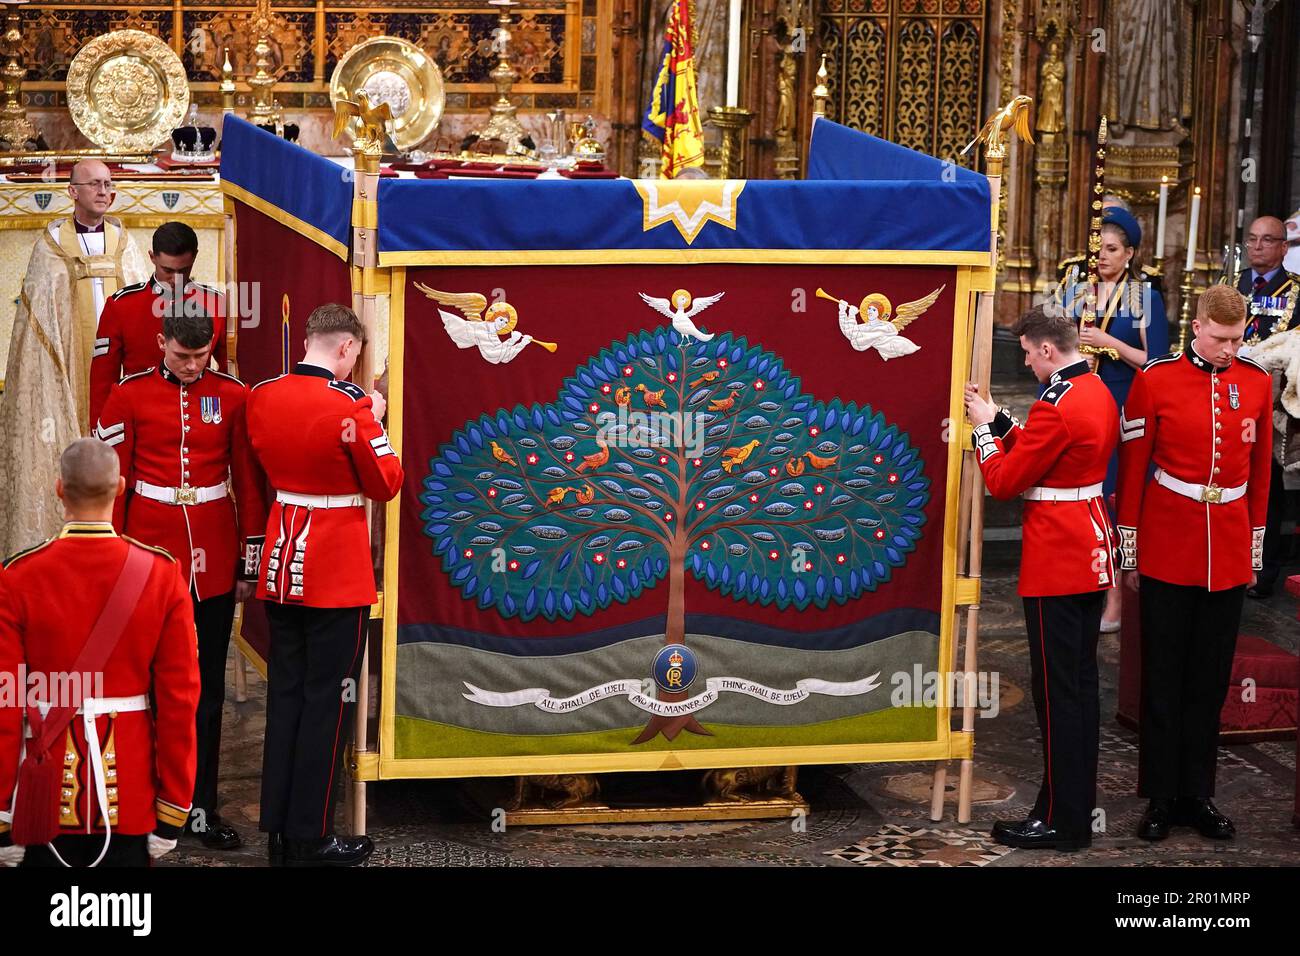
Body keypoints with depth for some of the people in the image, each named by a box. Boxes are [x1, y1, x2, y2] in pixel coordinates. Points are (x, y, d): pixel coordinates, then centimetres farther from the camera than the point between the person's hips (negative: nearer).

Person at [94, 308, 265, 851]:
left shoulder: (233, 396, 1)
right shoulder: (130, 396, -2)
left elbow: (250, 481, 5)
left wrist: (251, 560, 4)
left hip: (213, 562, 1)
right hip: (149, 556, -1)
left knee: (207, 688, 6)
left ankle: (199, 807, 13)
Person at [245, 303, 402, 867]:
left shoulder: (261, 397, 1)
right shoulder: (351, 405, -17)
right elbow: (385, 484, -9)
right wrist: (373, 423, 5)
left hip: (281, 564, 6)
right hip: (338, 571, -6)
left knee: (284, 693, 13)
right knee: (327, 701, 1)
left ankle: (278, 829, 17)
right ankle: (311, 840, 5)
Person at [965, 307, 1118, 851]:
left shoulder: (1056, 408, -21)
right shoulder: (1098, 394, 9)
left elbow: (1003, 481, -15)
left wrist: (984, 427, -1)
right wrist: (1000, 421, 12)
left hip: (1057, 563, -10)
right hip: (1092, 554, 10)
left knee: (1057, 688, -3)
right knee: (1081, 682, 15)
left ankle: (1061, 821, 2)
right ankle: (1078, 801, 23)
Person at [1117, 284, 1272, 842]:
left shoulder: (1257, 383, 3)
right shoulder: (1155, 380, -6)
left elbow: (1260, 471, 11)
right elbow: (1132, 469, -2)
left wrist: (1254, 551, 11)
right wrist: (1130, 554, -1)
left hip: (1229, 554, 3)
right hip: (1167, 552, -3)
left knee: (1211, 680, 8)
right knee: (1163, 678, 4)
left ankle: (1198, 794, 17)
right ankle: (1161, 797, 12)